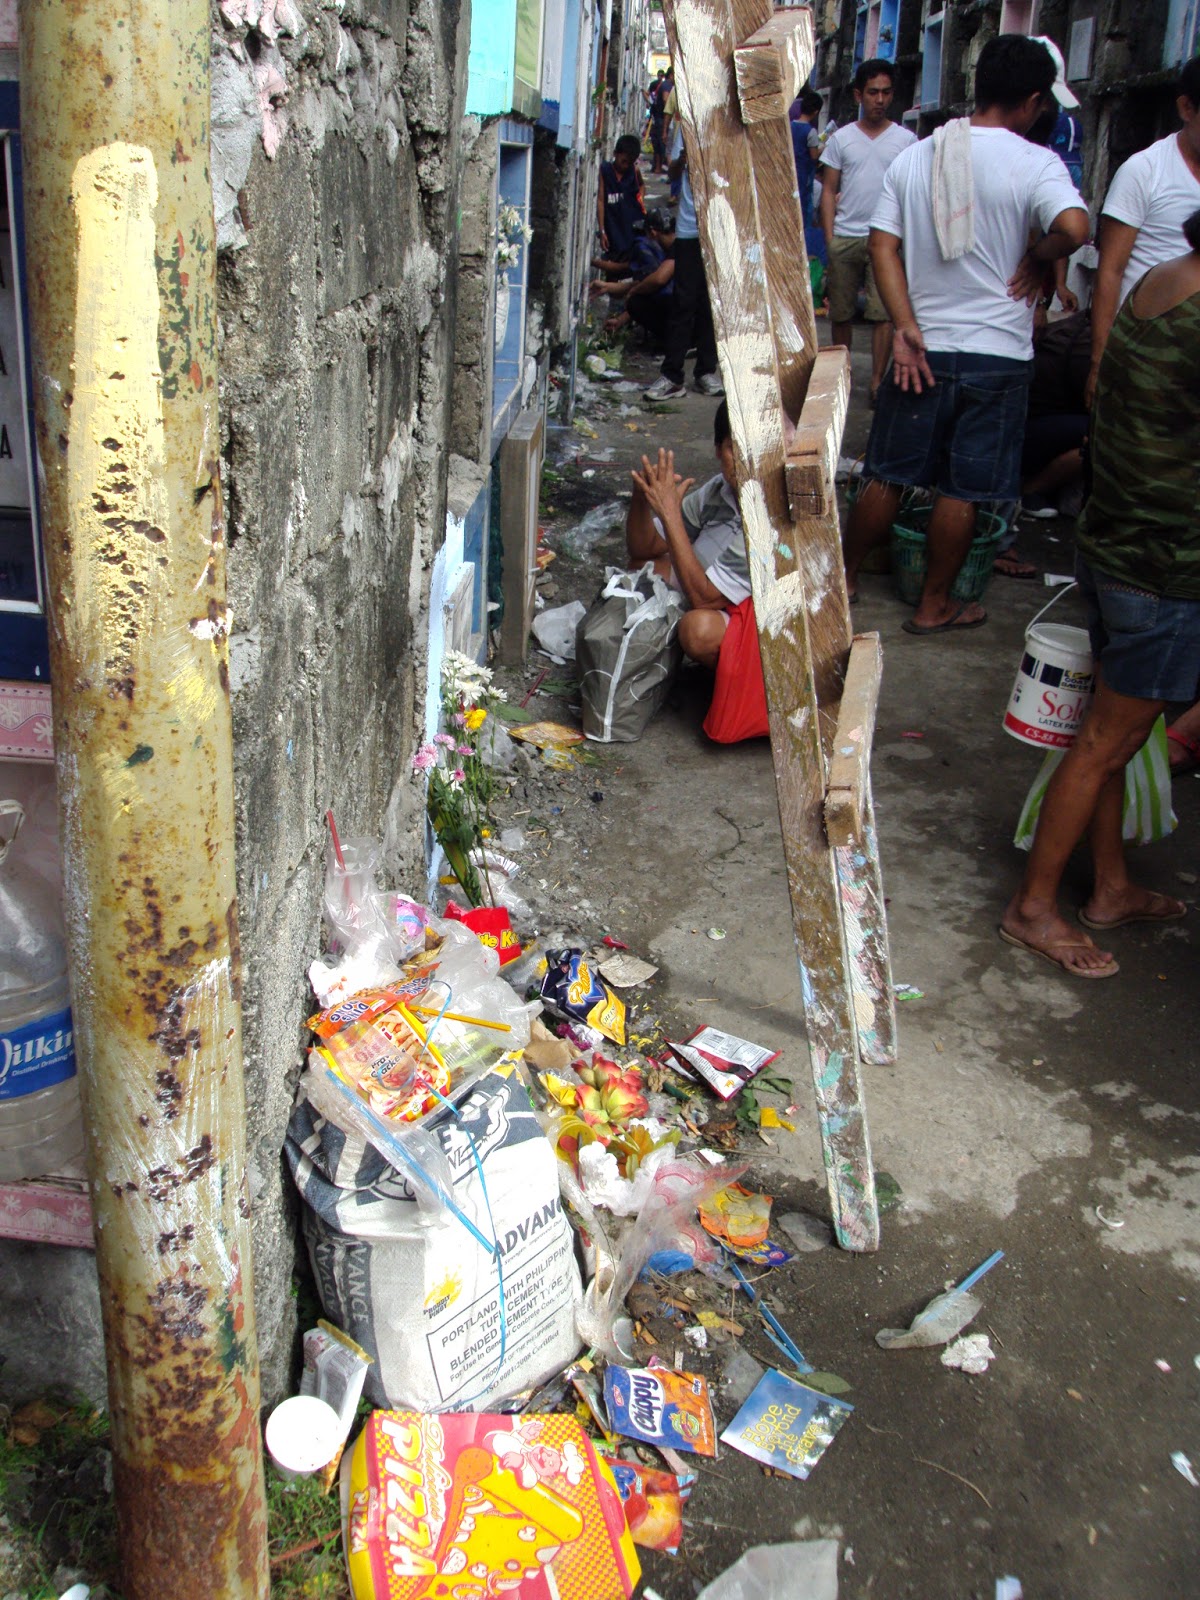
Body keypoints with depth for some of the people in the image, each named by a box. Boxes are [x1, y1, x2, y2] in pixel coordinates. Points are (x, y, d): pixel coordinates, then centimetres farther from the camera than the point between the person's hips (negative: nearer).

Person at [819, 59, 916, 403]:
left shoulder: (907, 139, 7)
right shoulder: (841, 138, 9)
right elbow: (829, 190, 9)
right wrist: (829, 238, 0)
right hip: (844, 237, 1)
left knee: (883, 312, -8)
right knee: (841, 312, 6)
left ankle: (877, 381, -7)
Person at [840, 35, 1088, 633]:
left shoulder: (913, 158, 3)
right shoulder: (1035, 163, -10)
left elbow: (883, 246, -3)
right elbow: (1073, 227, -26)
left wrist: (905, 327, -6)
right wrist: (1036, 259, -7)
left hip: (922, 347, 3)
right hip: (997, 353, -3)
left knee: (887, 477, 14)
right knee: (962, 490, 7)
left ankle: (845, 577, 26)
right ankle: (934, 605, 17)